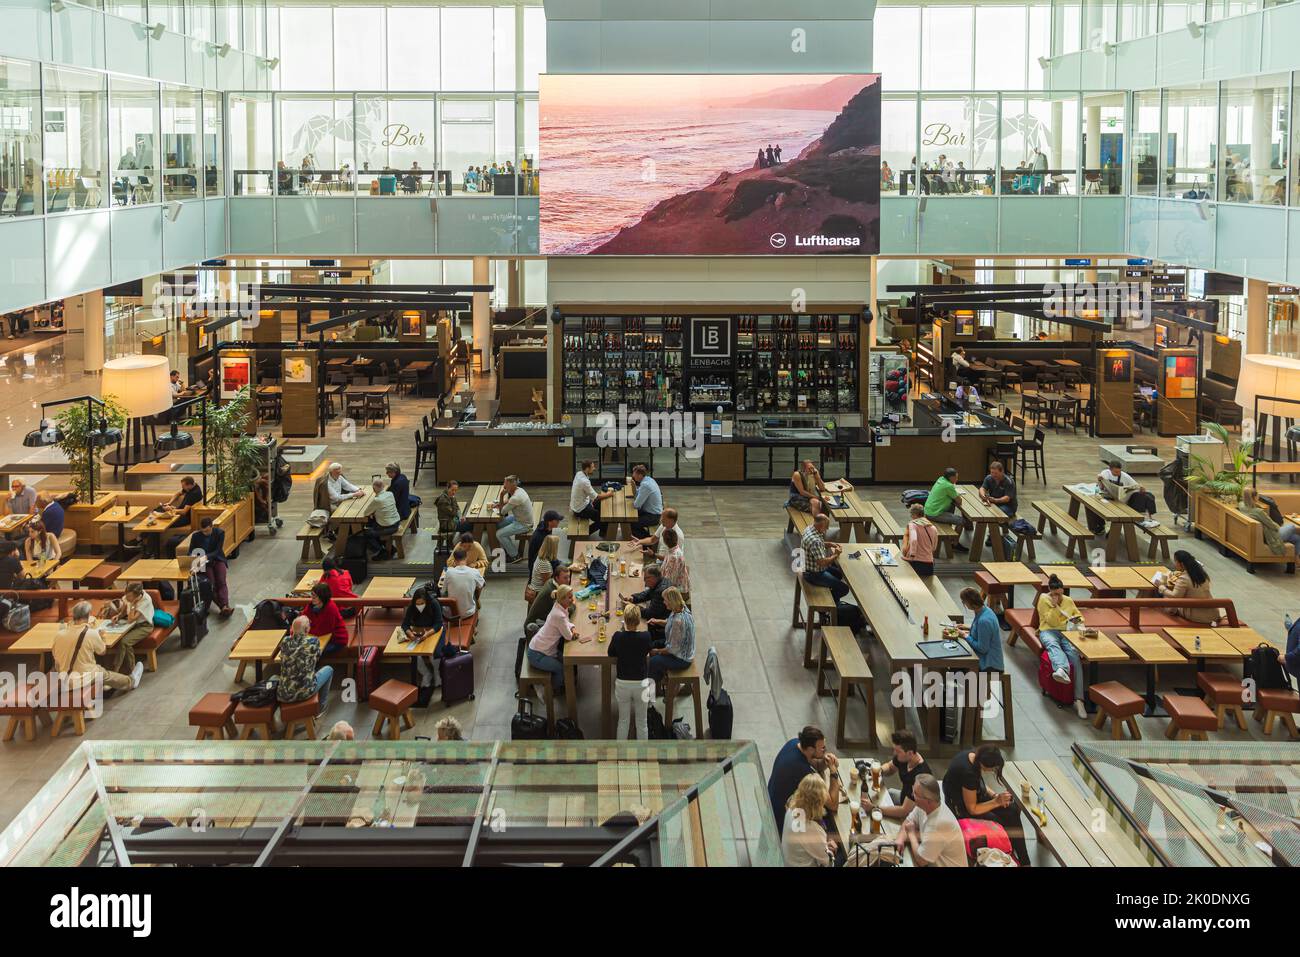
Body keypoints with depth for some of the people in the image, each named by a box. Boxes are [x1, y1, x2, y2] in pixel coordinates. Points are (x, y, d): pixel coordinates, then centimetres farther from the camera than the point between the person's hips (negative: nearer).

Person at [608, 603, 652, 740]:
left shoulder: (618, 636, -17)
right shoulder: (646, 636, -17)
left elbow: (611, 654, 1)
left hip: (622, 683, 0)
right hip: (640, 683, 0)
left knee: (623, 721, 17)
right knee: (641, 722, 15)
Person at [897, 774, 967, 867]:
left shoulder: (939, 823, -33)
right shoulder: (923, 806, -11)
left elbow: (921, 860, -25)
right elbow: (908, 822, 10)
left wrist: (911, 834, -11)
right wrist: (900, 839, -9)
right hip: (933, 863, 7)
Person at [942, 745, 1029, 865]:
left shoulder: (972, 756, -9)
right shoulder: (968, 773, -34)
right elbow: (972, 809, -23)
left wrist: (994, 795, -2)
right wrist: (996, 802, -22)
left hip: (972, 793, 9)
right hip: (961, 807, -9)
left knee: (1013, 809, -3)